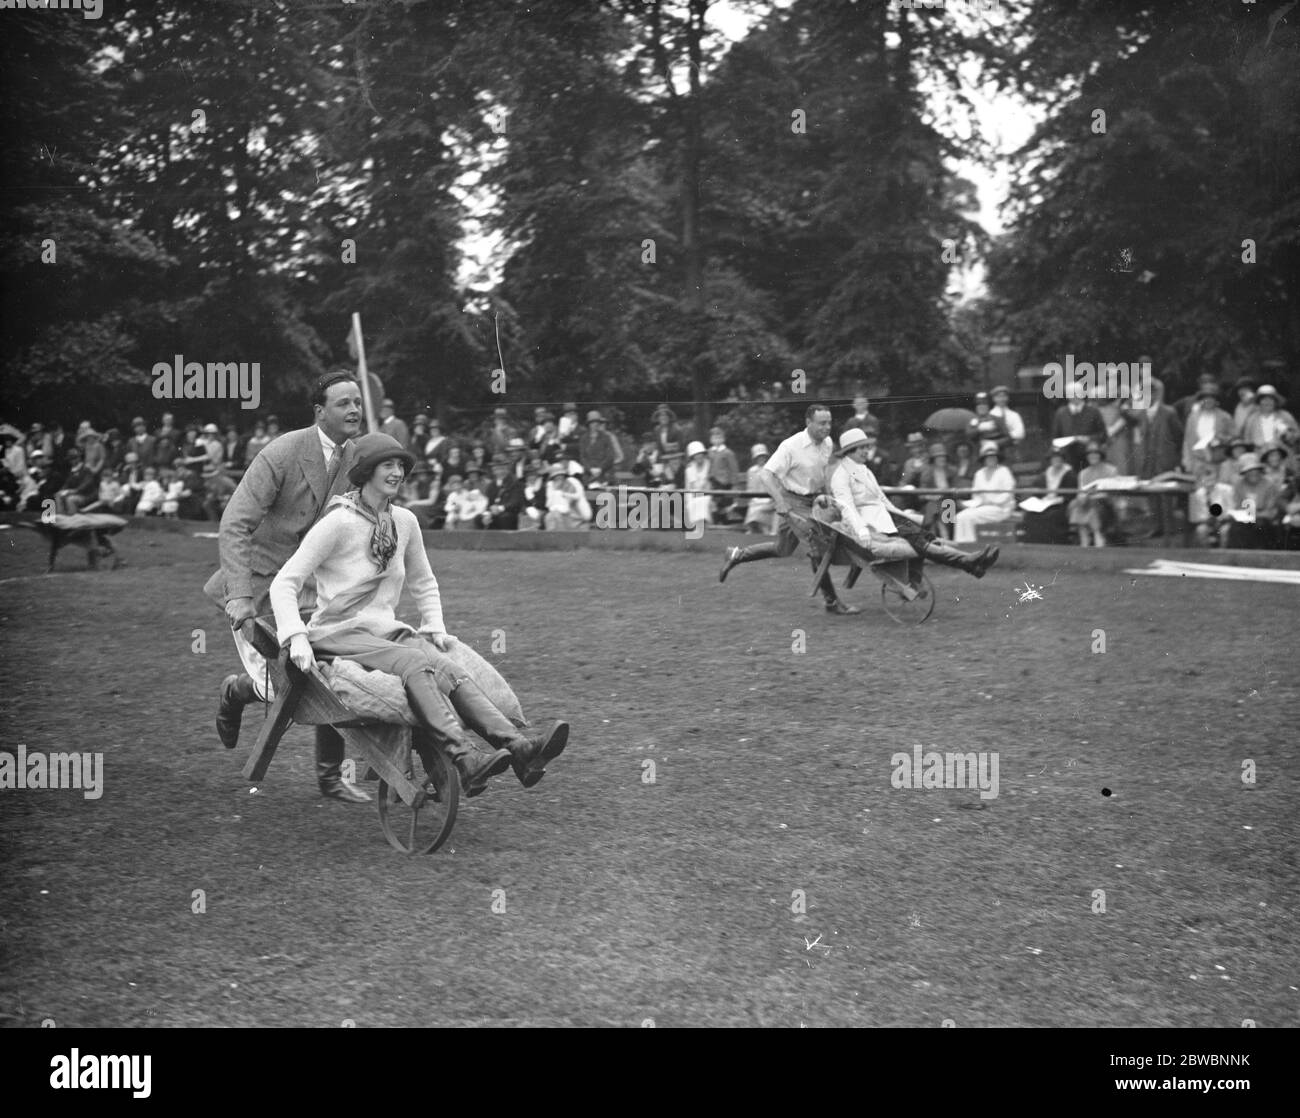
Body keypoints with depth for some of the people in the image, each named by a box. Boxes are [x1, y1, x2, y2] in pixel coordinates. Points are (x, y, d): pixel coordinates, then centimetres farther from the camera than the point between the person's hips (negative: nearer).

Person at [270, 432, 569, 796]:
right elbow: (284, 582, -13)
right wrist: (296, 637, -26)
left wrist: (435, 626, 12)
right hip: (339, 634, -5)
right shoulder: (339, 522, -9)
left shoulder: (404, 521, 10)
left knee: (450, 669, -26)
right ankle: (465, 758, -53)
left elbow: (423, 583, 26)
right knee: (416, 664, -34)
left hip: (386, 630, 5)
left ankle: (516, 744, -46)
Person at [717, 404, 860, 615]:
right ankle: (831, 602, -6)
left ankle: (737, 555, 32)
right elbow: (765, 475, -24)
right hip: (793, 501, -8)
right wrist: (780, 503, -31)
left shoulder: (827, 443, 1)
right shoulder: (792, 446, -21)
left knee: (783, 550, 16)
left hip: (814, 500, 8)